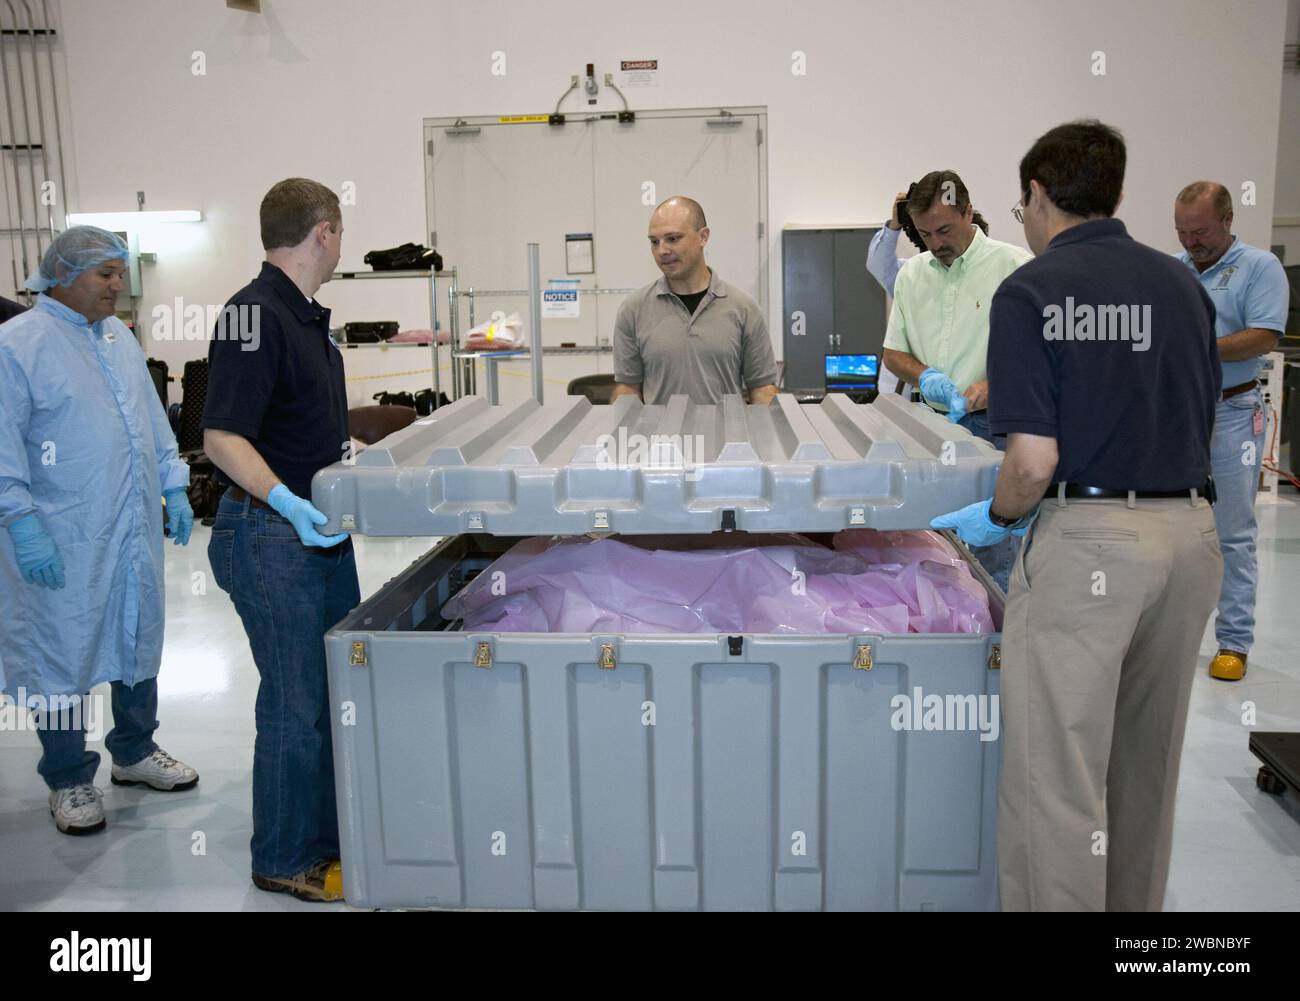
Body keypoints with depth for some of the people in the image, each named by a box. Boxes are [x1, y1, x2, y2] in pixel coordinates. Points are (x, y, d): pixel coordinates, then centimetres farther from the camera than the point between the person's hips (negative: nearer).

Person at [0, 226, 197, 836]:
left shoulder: (120, 338, 12)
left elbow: (153, 419, 18)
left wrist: (173, 487, 13)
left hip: (136, 530, 7)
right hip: (66, 540, -7)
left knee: (139, 639, 16)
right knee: (65, 651, 4)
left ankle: (134, 752, 34)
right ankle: (69, 781, 21)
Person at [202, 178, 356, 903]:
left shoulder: (310, 316, 13)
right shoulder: (255, 315, -17)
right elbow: (223, 438, -24)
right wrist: (287, 501, -35)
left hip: (326, 529, 10)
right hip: (274, 537, -10)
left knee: (339, 691, 17)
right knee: (296, 702, 1)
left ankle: (333, 837, 32)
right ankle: (285, 860, 18)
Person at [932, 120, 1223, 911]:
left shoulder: (1031, 291, -8)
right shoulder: (1183, 285, 9)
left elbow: (1035, 462, -15)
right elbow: (1203, 428, 13)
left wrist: (997, 518, 4)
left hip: (1085, 541, -7)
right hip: (1190, 533, 7)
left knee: (1058, 776, 0)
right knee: (1148, 764, 21)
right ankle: (1135, 904, 38)